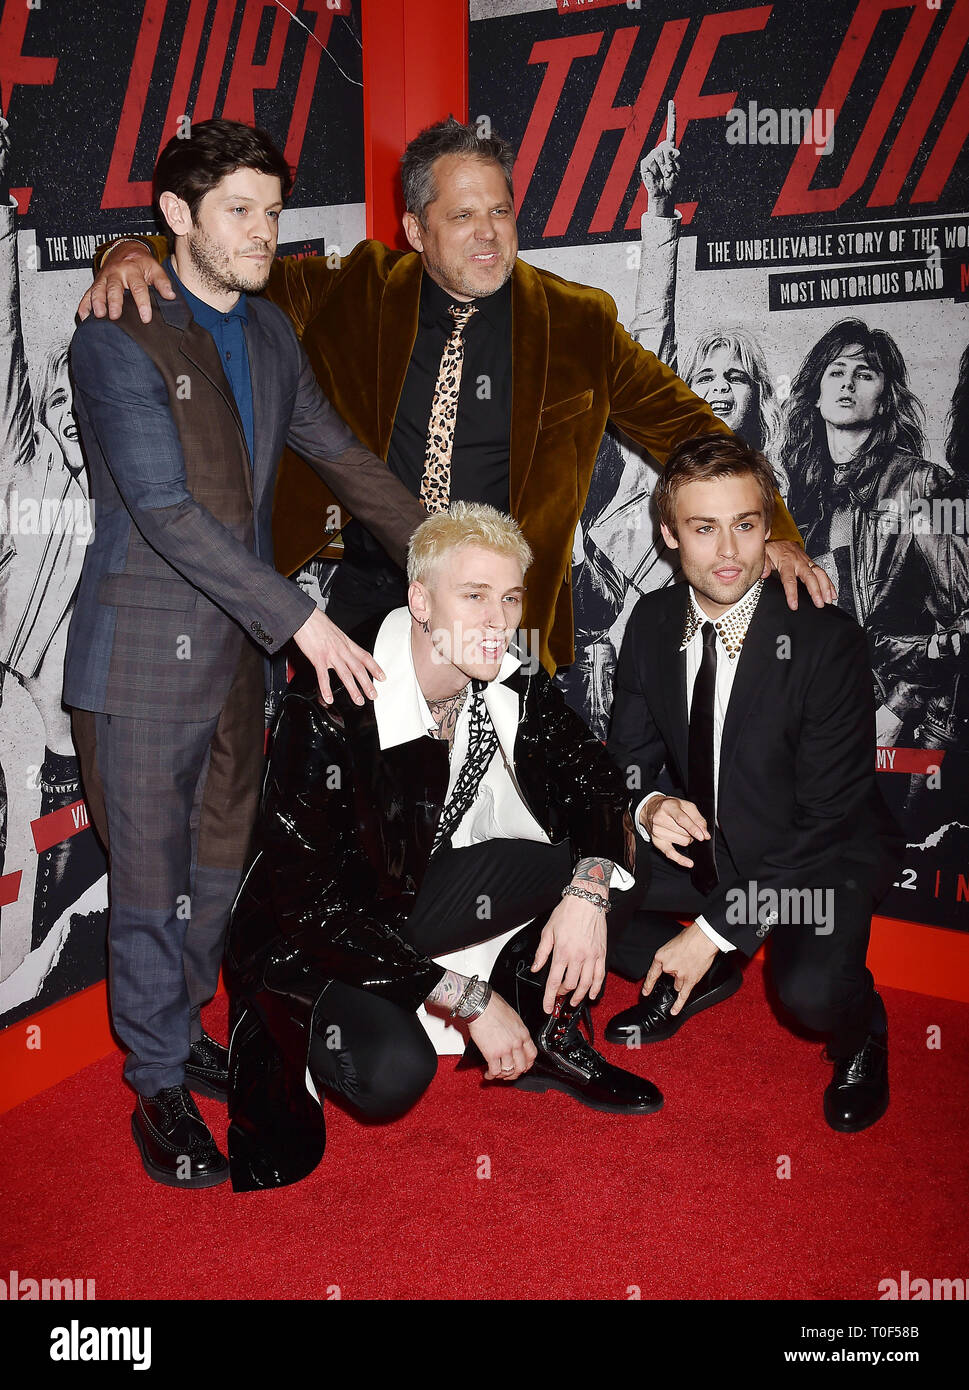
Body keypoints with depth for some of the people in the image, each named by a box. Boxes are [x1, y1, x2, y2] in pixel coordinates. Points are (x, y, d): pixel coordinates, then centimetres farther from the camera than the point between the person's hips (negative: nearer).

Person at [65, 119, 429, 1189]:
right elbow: (166, 512, -21)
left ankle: (181, 1031, 37)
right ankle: (159, 1089, 22)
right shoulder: (118, 338, -12)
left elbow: (345, 458, 18)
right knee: (153, 880, 4)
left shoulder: (270, 335, 10)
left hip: (241, 650, 7)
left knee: (218, 864, 16)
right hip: (144, 657, -6)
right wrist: (302, 620, -24)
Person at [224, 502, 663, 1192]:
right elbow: (308, 899, -28)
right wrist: (471, 997, -28)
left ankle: (546, 1039, 8)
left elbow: (593, 776, -2)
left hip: (417, 892, 6)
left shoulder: (513, 685, -12)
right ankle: (297, 1039, 3)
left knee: (601, 856, -11)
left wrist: (588, 889, -25)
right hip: (312, 932, -5)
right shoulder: (331, 709, -29)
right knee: (392, 1072, -32)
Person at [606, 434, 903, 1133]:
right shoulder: (652, 621, -7)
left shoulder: (826, 637, -23)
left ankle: (861, 1034, 7)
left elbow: (826, 817, -21)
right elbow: (631, 752, 3)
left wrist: (716, 929, -22)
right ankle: (707, 977, 17)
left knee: (812, 989, -33)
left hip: (820, 859, -5)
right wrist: (652, 805, -23)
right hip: (703, 844, 5)